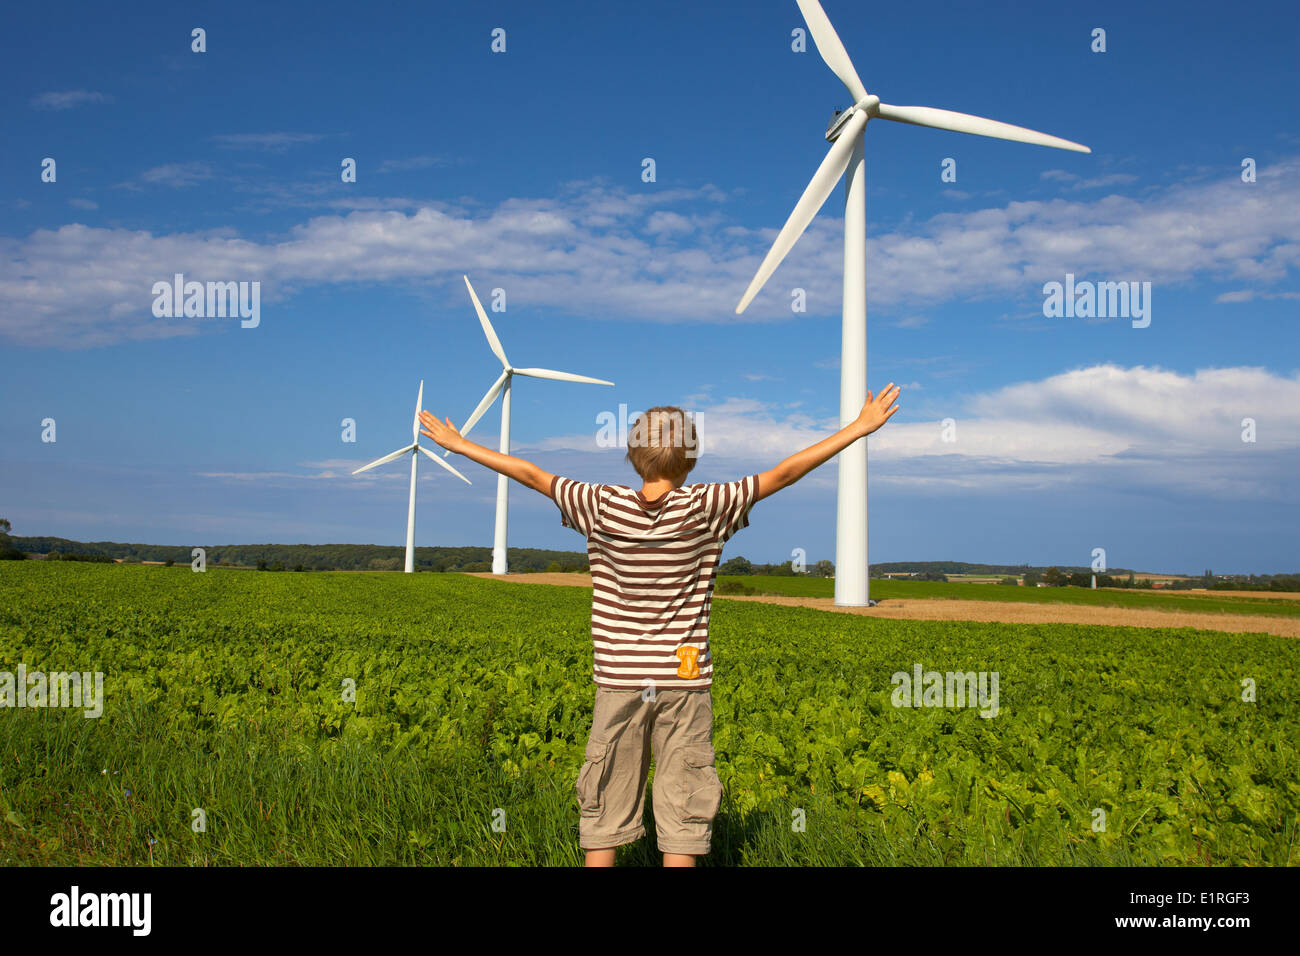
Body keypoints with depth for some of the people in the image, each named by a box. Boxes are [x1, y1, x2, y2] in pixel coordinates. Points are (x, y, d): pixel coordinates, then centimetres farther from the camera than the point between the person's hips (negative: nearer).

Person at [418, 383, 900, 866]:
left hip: (619, 681, 1)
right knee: (683, 811, 5)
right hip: (684, 682, -1)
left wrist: (456, 442, 15)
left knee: (604, 809, 9)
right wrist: (861, 427, -1)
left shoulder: (602, 506, -5)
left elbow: (529, 473, 3)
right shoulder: (707, 508, -8)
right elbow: (784, 472, -6)